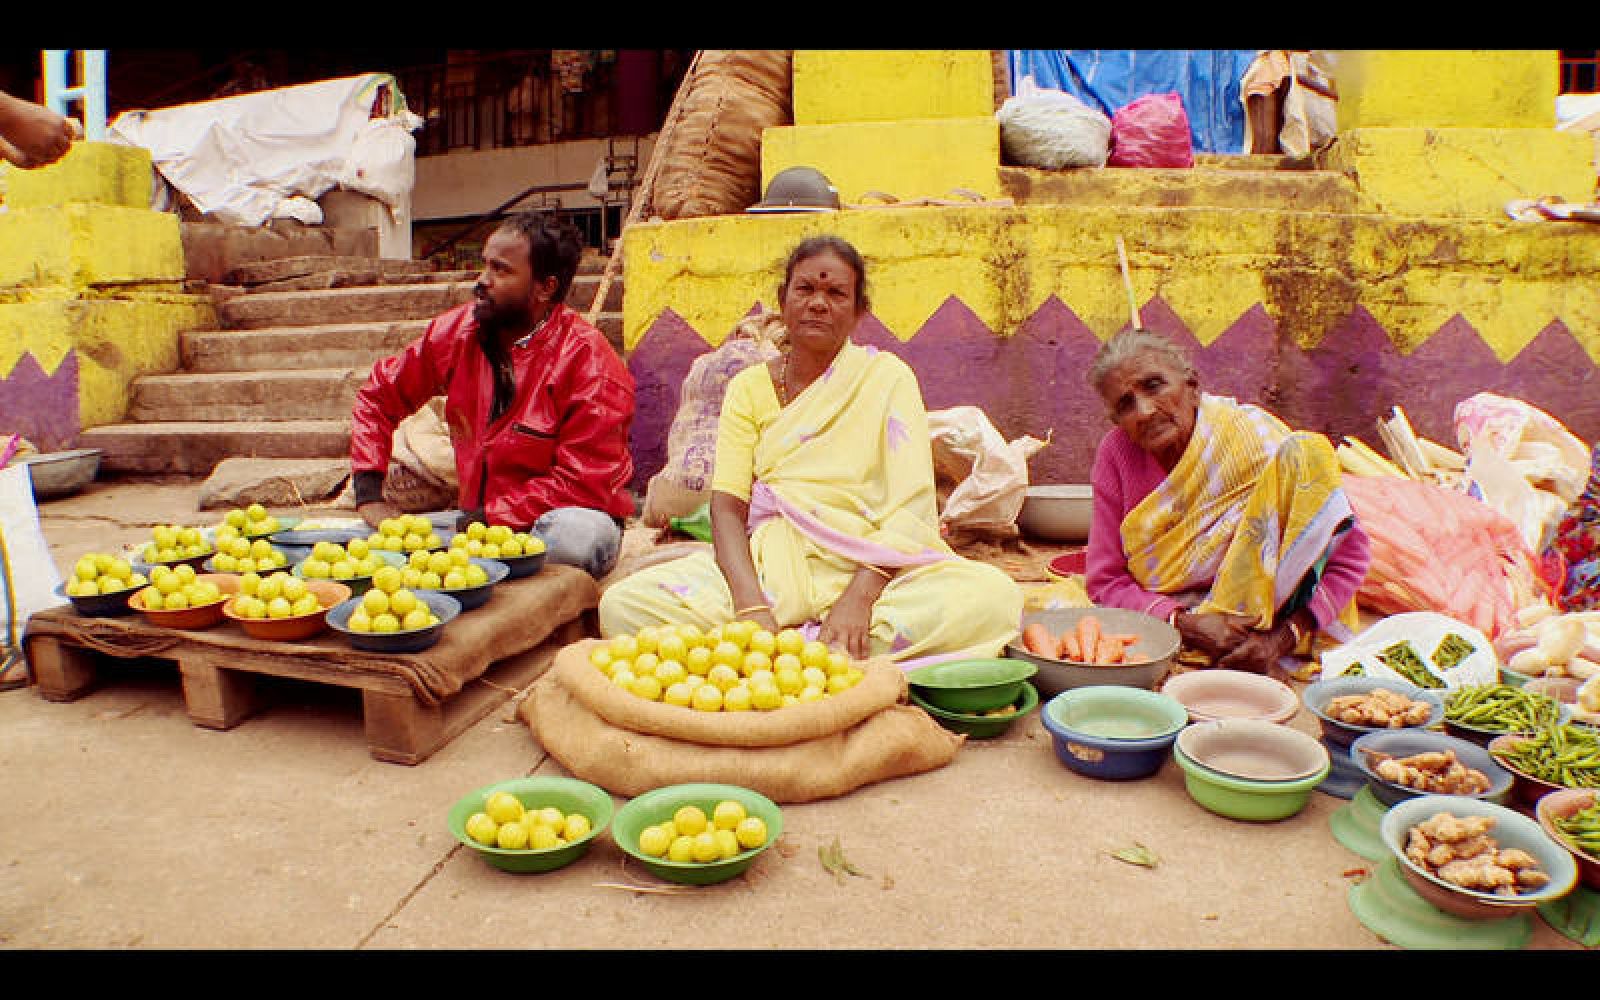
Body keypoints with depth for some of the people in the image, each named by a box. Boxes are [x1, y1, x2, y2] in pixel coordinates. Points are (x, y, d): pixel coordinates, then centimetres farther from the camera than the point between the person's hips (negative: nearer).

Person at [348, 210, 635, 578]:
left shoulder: (588, 362, -17)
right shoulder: (456, 331, 0)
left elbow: (582, 484, -20)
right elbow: (379, 395, 13)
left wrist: (483, 519, -21)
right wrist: (369, 493, 1)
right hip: (477, 518, 5)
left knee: (574, 536, -38)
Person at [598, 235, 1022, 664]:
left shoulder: (888, 378, 4)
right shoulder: (749, 387, 9)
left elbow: (911, 506, -6)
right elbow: (727, 504, -3)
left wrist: (860, 595, -23)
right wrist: (750, 605, -22)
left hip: (873, 568, -1)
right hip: (769, 568, 1)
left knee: (996, 597, -30)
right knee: (623, 604, -21)